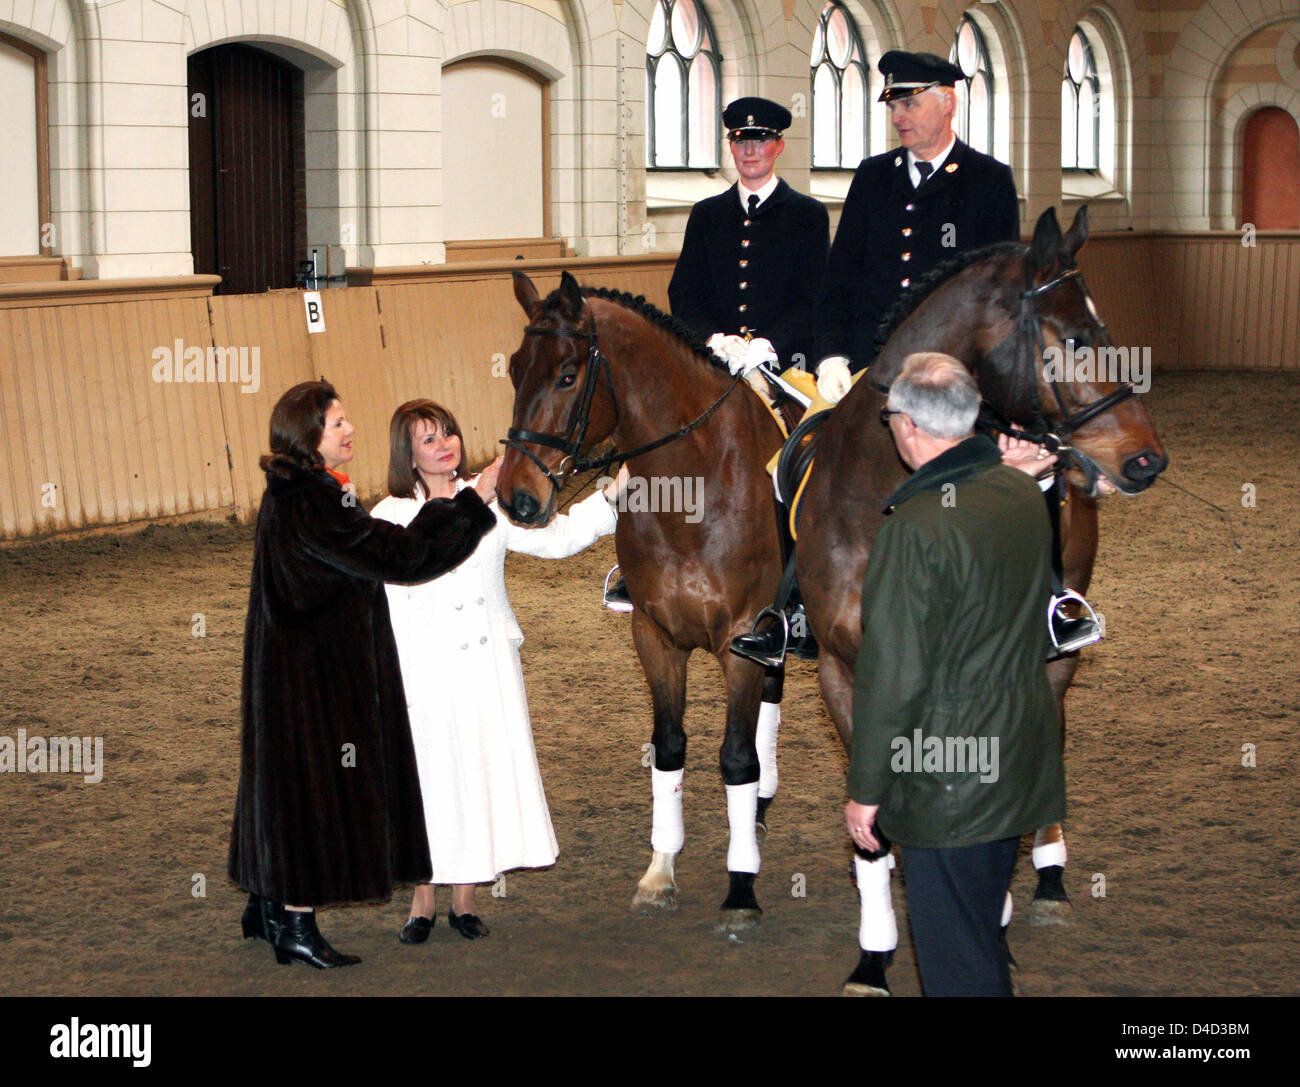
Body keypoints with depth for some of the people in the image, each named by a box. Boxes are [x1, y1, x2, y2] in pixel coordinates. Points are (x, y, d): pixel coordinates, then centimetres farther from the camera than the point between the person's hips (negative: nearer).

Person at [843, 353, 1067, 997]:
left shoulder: (916, 529, -23)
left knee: (954, 955, 2)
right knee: (984, 926, 23)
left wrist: (865, 790, -12)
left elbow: (893, 675, -20)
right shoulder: (1024, 495, 0)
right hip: (1021, 751, 8)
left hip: (947, 780, -8)